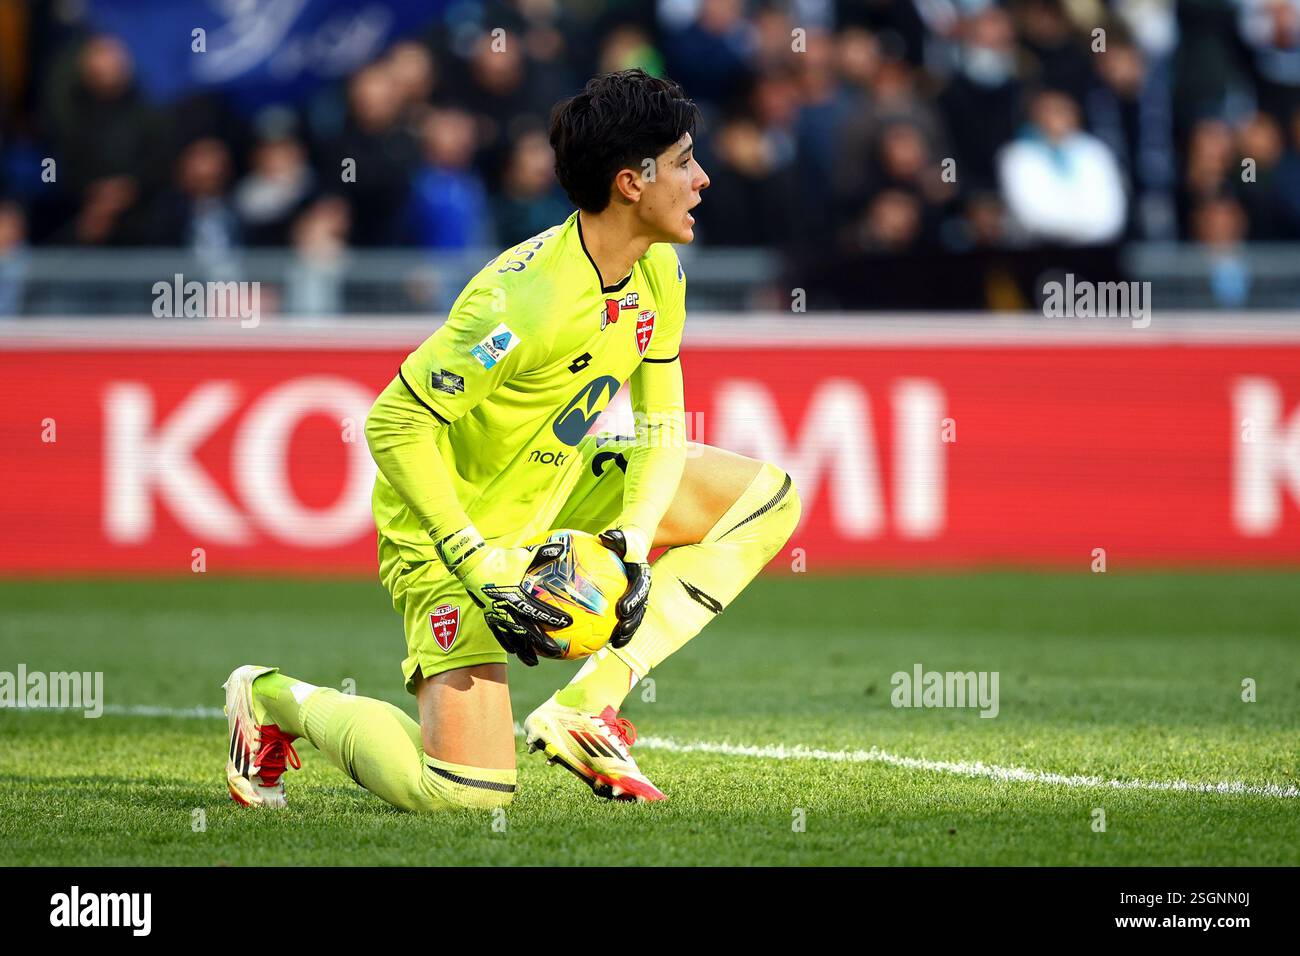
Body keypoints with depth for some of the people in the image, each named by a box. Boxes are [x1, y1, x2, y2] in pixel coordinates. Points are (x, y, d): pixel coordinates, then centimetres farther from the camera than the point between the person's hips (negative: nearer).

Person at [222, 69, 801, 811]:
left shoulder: (658, 273, -4)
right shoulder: (525, 302, -30)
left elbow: (662, 428, 3)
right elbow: (394, 424, -27)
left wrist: (633, 544, -15)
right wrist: (479, 566, -30)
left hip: (558, 492, 9)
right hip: (453, 523, -9)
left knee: (767, 497, 2)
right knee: (466, 795, -18)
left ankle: (586, 708, -5)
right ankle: (276, 700, 9)